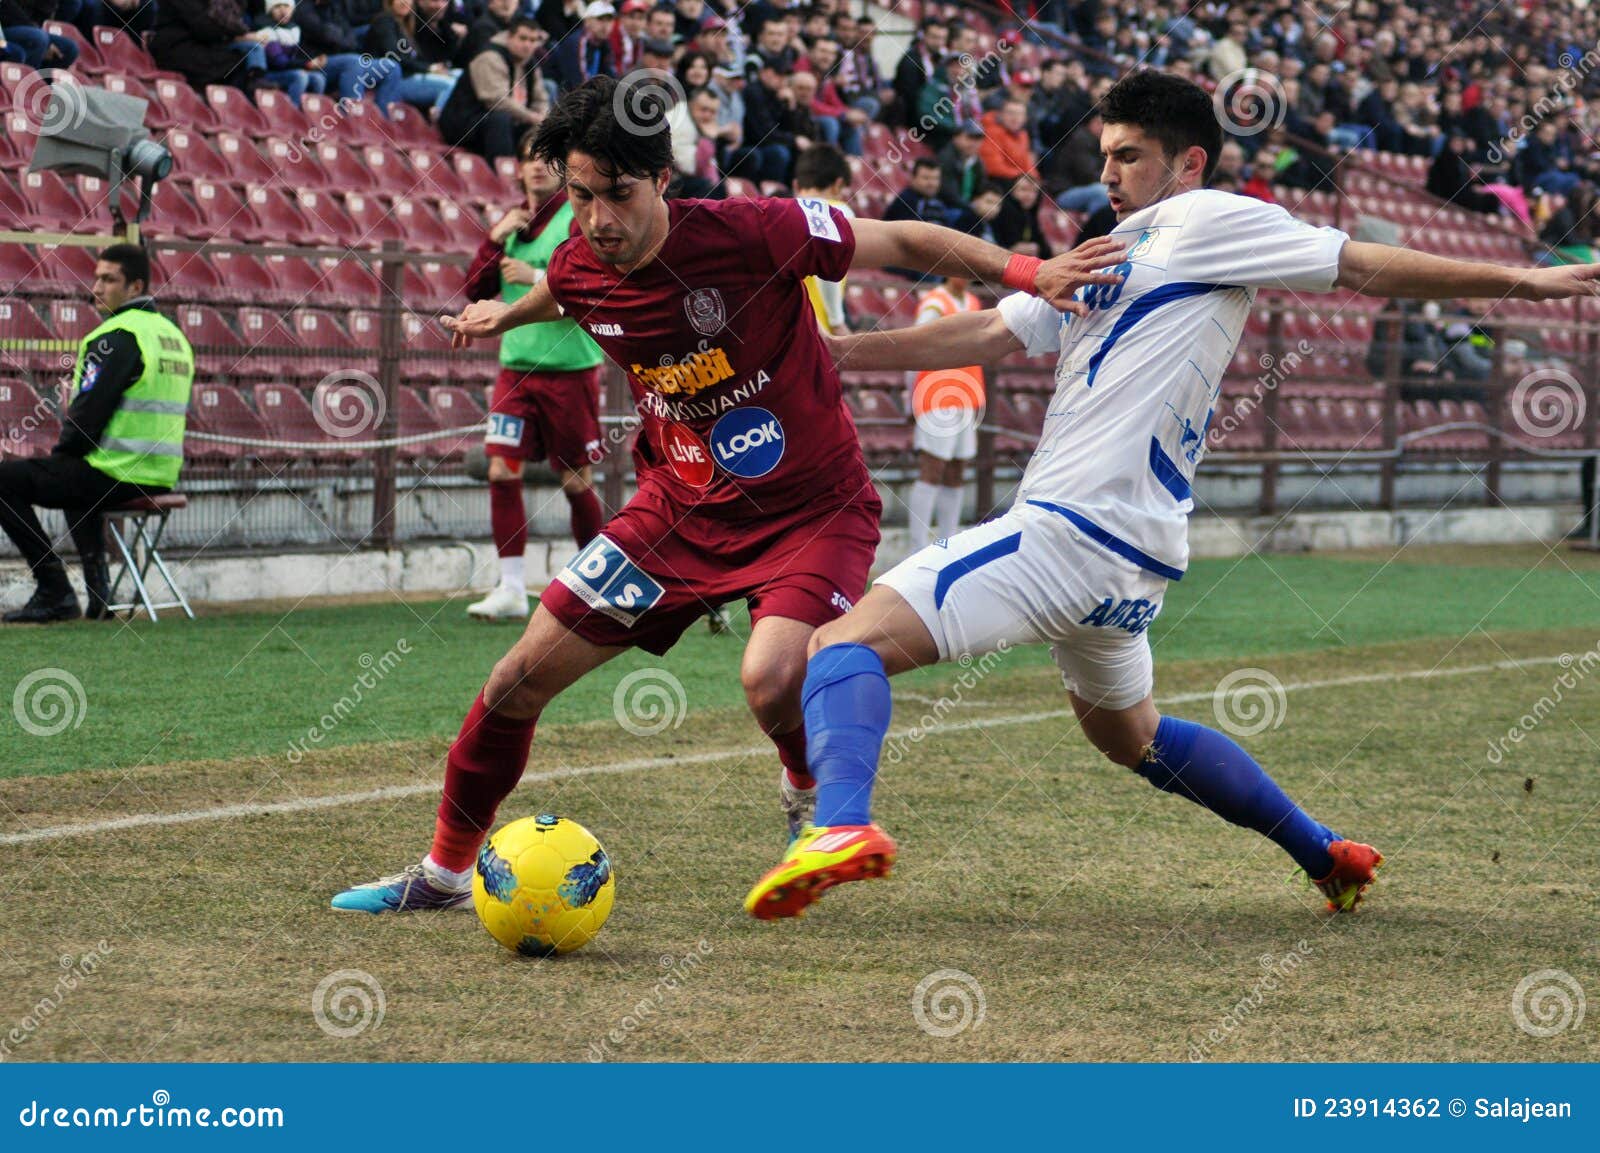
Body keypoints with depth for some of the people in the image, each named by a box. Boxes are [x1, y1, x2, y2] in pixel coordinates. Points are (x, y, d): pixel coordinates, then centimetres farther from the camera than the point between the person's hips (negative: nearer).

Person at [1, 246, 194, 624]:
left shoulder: (117, 336, -14)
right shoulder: (174, 335, 14)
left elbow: (90, 408, -18)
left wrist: (61, 451, 1)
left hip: (114, 476, -9)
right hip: (162, 476, 9)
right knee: (75, 475, 39)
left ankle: (54, 590, -2)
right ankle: (97, 583, 24)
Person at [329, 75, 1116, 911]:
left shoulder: (748, 232, -24)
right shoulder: (579, 269, -8)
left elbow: (906, 243, -13)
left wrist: (1027, 274, -22)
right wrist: (506, 314, 39)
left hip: (813, 511, -5)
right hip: (680, 506, 5)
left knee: (772, 683, -32)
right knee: (521, 678, 1)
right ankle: (444, 872, 22)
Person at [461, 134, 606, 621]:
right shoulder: (512, 222, 13)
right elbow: (476, 291, 10)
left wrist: (537, 278, -19)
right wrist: (495, 239, -3)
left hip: (570, 368, -5)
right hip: (516, 367, 5)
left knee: (576, 482, 2)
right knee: (502, 471, -7)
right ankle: (511, 590, -3)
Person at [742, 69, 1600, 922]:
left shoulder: (1208, 221, 1)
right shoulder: (1106, 257, 25)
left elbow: (1364, 267, 1)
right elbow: (987, 335, 21)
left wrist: (1522, 280, -2)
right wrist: (841, 350, 12)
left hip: (1068, 529, -10)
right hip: (1126, 554, 10)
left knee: (847, 640, -19)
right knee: (1130, 736, 30)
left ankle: (841, 823, -43)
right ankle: (1326, 854, 36)